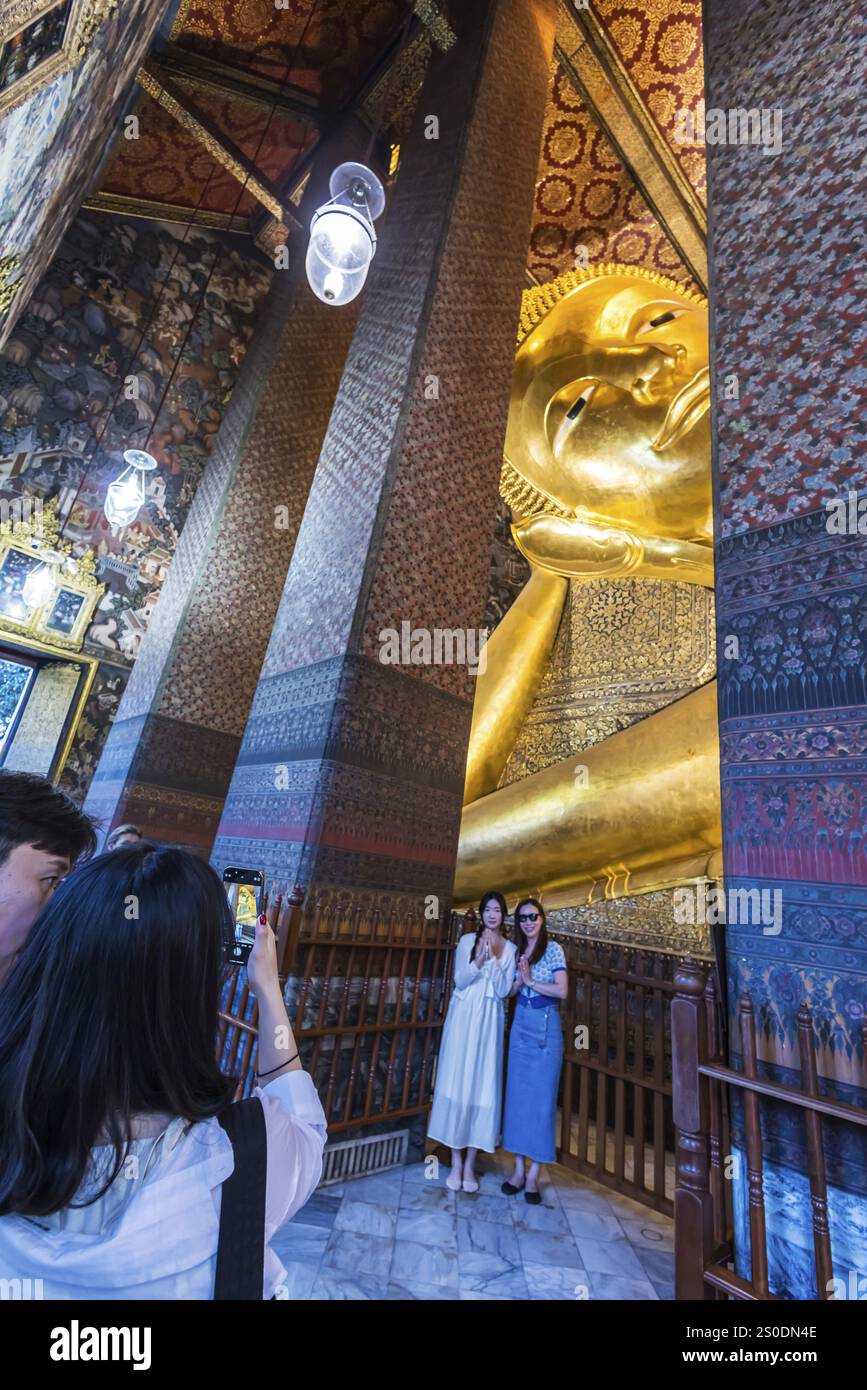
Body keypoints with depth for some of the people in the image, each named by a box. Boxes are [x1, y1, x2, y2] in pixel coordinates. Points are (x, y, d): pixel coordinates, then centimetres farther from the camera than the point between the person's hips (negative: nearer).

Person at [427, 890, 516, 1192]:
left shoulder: (509, 948, 3)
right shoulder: (468, 940, 0)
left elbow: (504, 990, -4)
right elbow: (460, 981, -5)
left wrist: (495, 958, -15)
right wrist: (479, 958, -19)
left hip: (490, 1020, 1)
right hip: (463, 1017, -1)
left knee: (483, 1087, 3)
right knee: (457, 1083, 3)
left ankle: (470, 1163, 18)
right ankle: (456, 1162, 17)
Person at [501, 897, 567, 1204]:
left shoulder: (553, 949, -7)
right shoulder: (517, 951, 7)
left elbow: (562, 991, -14)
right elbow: (510, 991, 10)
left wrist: (531, 981, -13)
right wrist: (520, 980, -9)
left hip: (546, 1026, -5)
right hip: (521, 1024, 5)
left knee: (542, 1096, 1)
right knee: (517, 1093, 8)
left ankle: (533, 1174, 11)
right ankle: (519, 1169, 20)